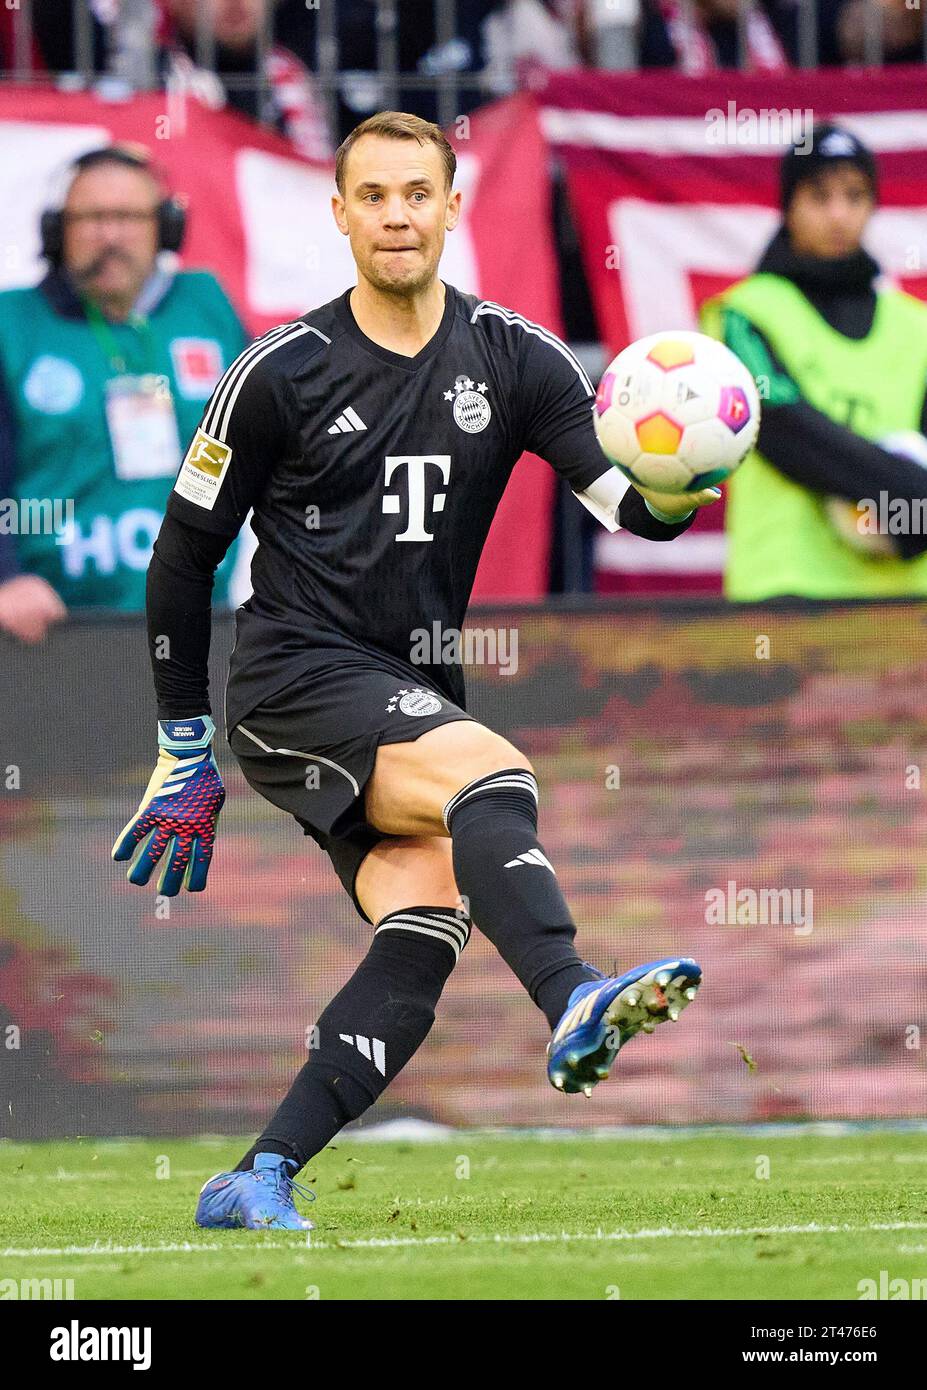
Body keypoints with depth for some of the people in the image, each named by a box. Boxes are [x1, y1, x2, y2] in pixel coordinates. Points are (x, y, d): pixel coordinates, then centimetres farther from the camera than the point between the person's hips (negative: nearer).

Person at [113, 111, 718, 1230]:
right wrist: (185, 754, 8)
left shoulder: (513, 359, 5)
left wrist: (679, 488, -32)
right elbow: (185, 556, 6)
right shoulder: (283, 371, -2)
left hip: (414, 696, 4)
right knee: (492, 774, -31)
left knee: (429, 922, -19)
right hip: (295, 686, -4)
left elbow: (633, 509, -6)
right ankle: (572, 1007, -55)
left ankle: (255, 1184, -18)